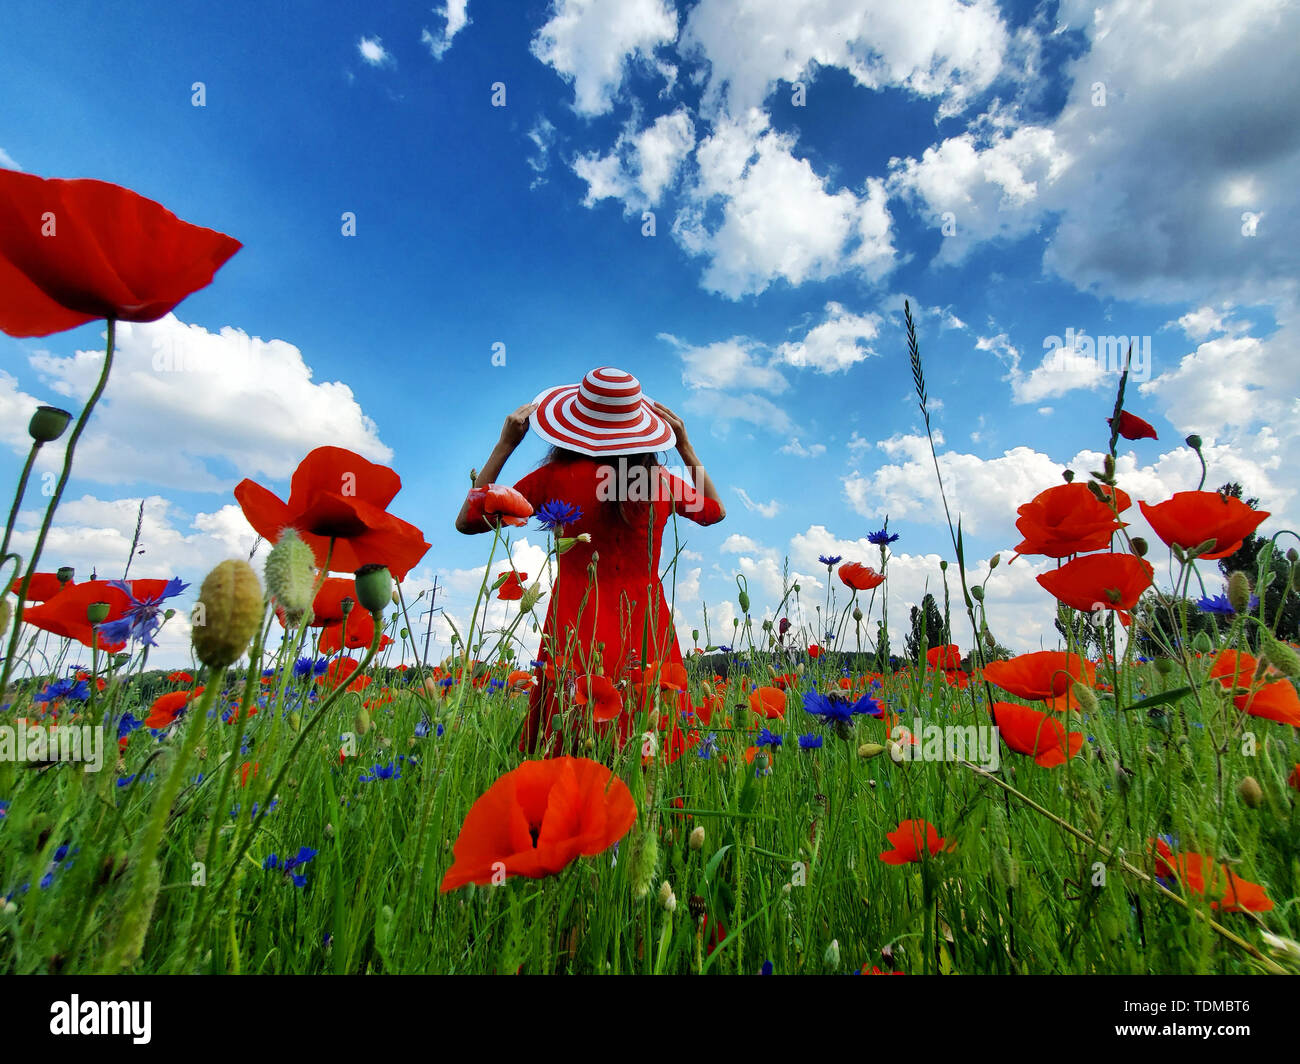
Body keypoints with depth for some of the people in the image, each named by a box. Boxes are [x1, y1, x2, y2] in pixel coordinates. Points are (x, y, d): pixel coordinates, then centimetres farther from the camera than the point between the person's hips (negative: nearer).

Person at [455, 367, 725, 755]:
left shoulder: (556, 476, -7)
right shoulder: (661, 479, 0)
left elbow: (468, 521, 3)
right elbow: (716, 511, 21)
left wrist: (505, 445, 6)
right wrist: (685, 446, 19)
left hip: (576, 632, -2)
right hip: (647, 632, 2)